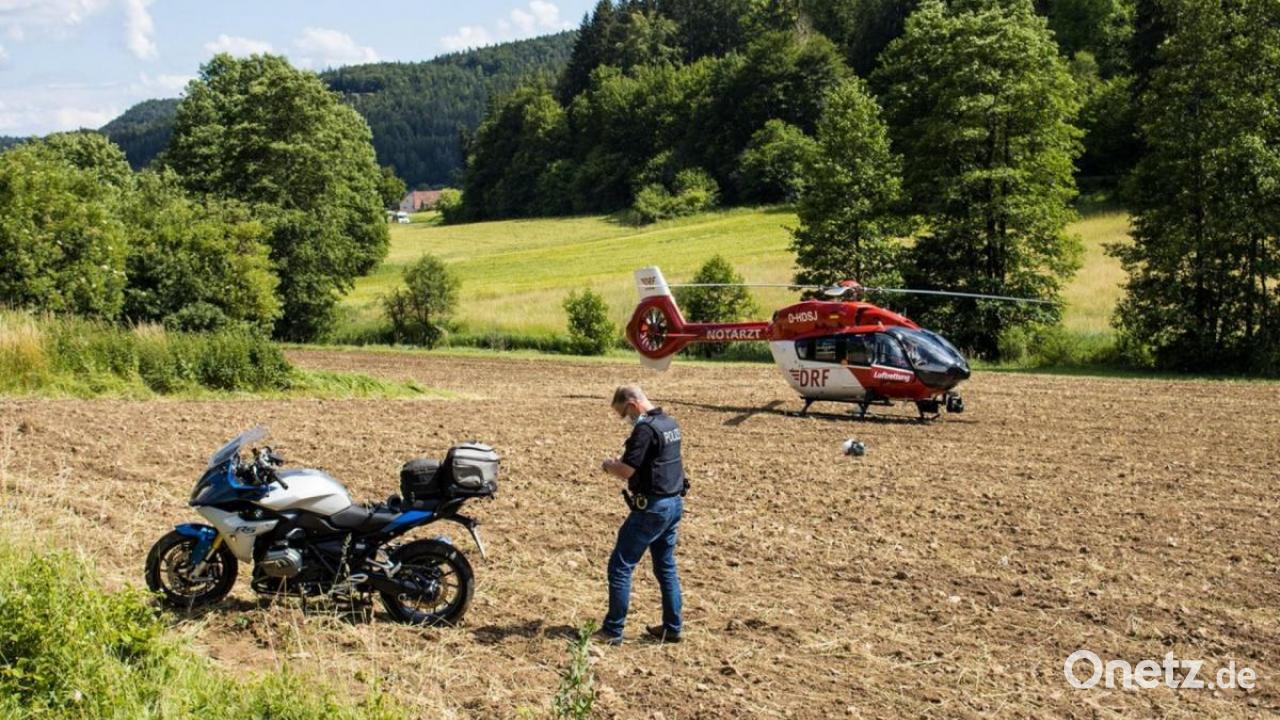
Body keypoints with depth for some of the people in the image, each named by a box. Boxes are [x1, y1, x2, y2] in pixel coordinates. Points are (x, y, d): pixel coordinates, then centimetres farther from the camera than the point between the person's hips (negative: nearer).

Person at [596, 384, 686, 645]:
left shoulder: (645, 429, -19)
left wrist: (608, 465, -1)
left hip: (652, 508, -9)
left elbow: (626, 471, -22)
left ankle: (613, 631, 2)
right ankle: (672, 627, 20)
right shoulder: (670, 423, 11)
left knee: (620, 566, -2)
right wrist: (621, 462, 15)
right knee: (666, 567, 16)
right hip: (674, 503, 9)